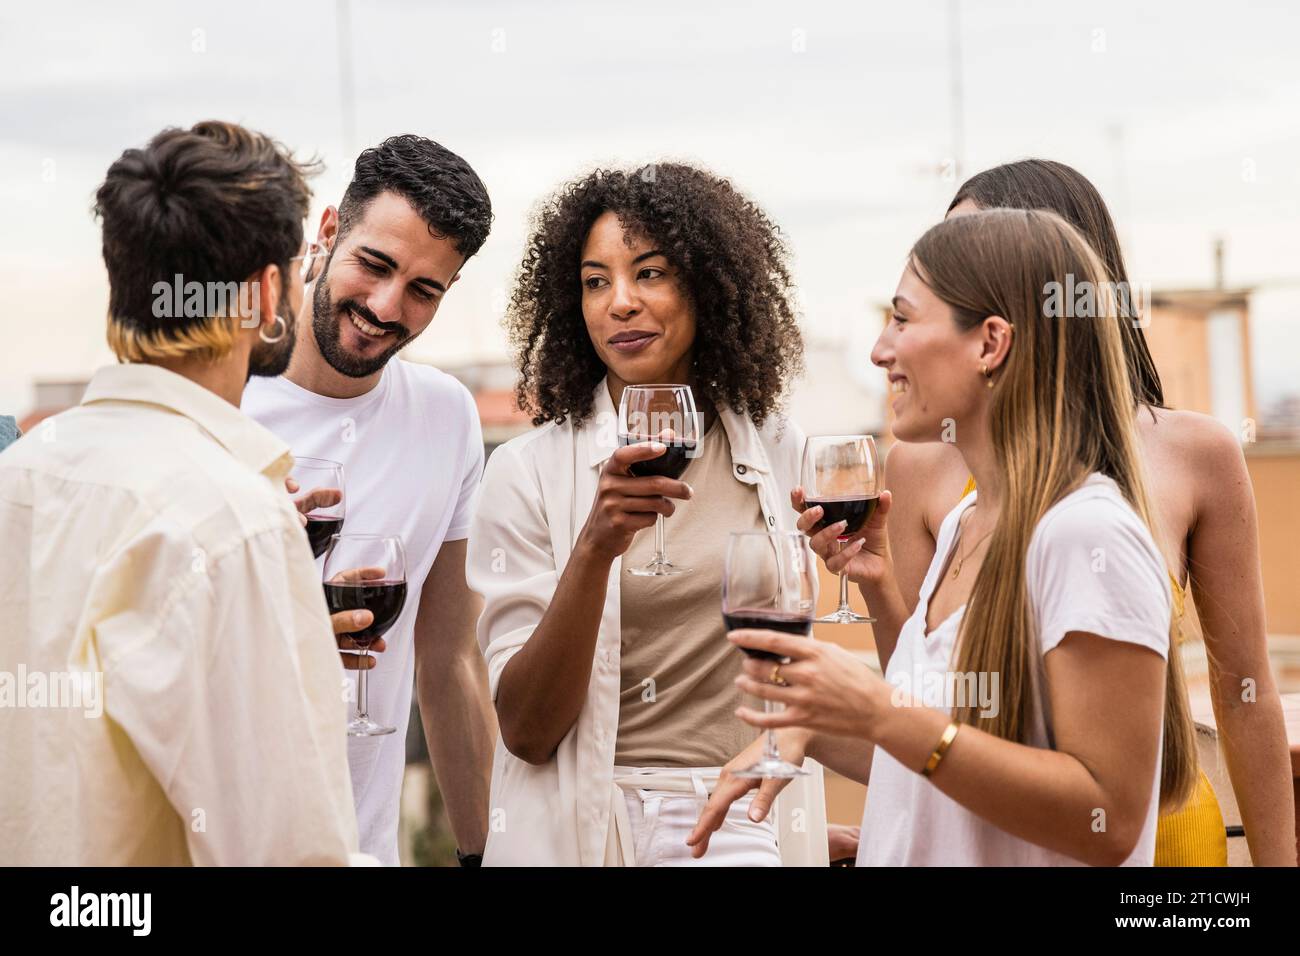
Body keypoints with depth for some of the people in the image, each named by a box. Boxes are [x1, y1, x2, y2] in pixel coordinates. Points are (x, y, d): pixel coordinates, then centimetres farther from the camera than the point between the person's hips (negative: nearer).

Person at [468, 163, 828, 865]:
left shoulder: (780, 453, 2)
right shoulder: (527, 473, -8)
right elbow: (525, 729, -14)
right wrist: (594, 548, -24)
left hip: (753, 826, 2)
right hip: (586, 830, -2)